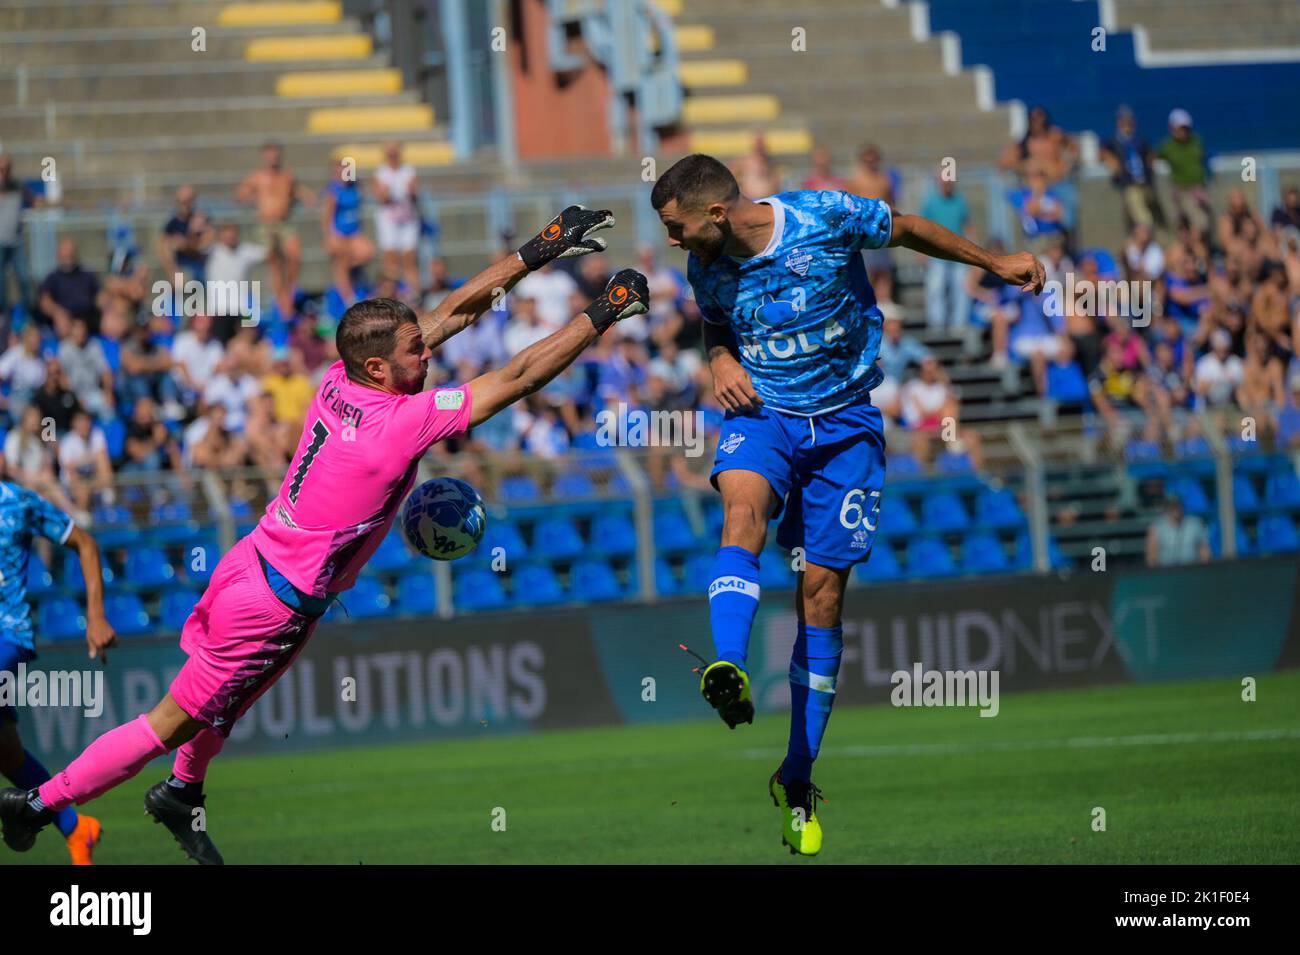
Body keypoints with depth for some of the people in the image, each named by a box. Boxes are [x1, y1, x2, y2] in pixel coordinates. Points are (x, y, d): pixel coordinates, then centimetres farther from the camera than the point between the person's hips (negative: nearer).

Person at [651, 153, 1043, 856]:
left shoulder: (826, 218, -15)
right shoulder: (706, 268, -2)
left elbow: (908, 230, 3)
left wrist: (994, 263, 12)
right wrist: (721, 360, -2)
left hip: (844, 421, -2)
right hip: (761, 410, 2)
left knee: (823, 588, -3)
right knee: (744, 502, -33)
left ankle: (796, 782, 8)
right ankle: (729, 674, -54)